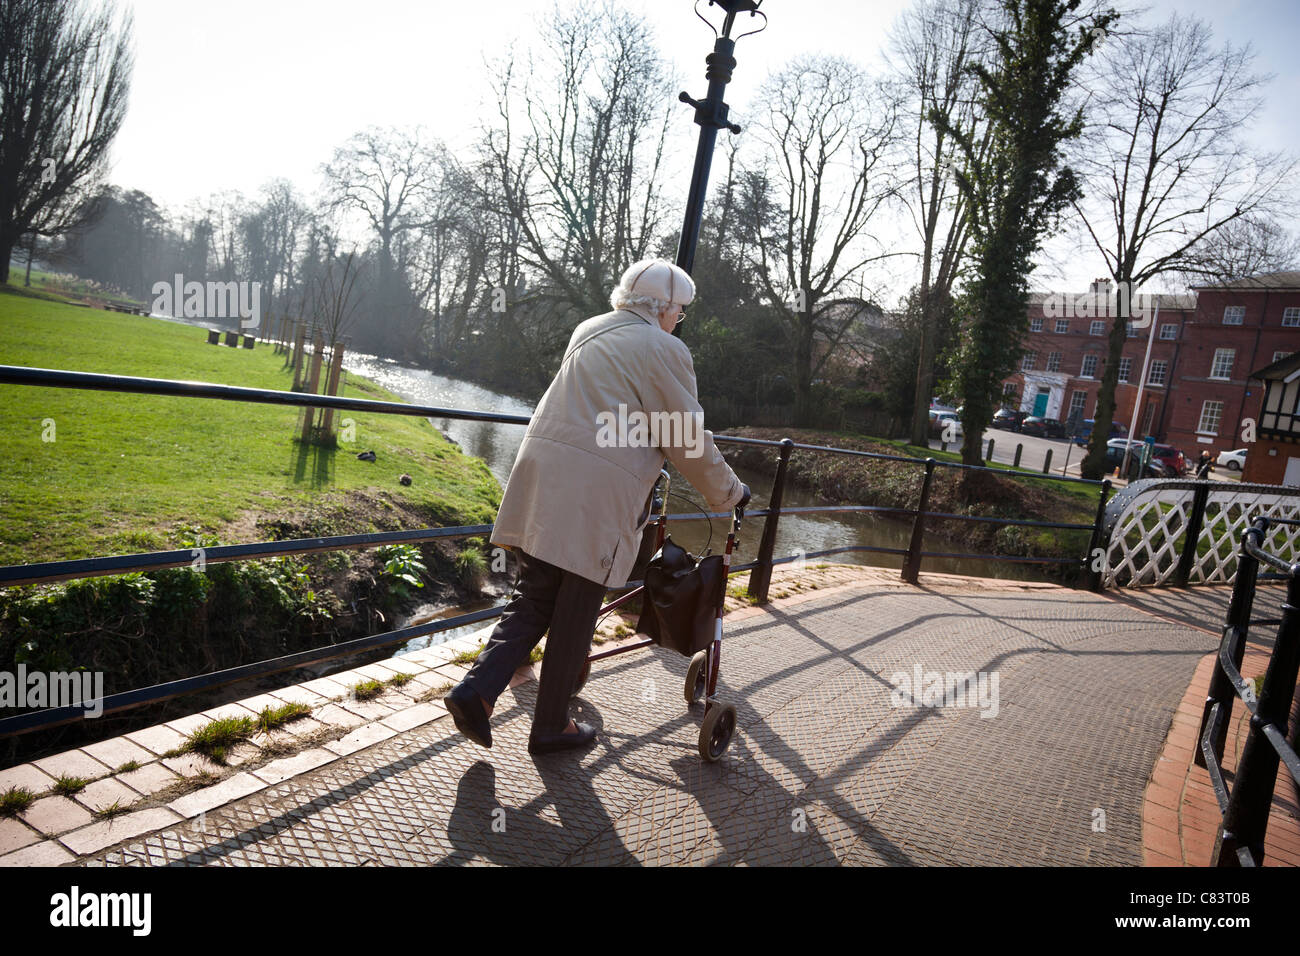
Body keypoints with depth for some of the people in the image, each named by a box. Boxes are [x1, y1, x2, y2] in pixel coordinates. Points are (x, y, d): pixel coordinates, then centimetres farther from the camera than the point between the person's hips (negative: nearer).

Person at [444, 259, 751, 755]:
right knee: (575, 613, 5)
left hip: (541, 474, 7)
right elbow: (689, 440, -1)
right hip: (597, 493, -7)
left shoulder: (589, 331, 23)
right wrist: (729, 492, 14)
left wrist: (645, 463, 45)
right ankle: (551, 727, 18)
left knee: (533, 597, 15)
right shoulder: (663, 350, 0)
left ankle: (477, 689, 2)